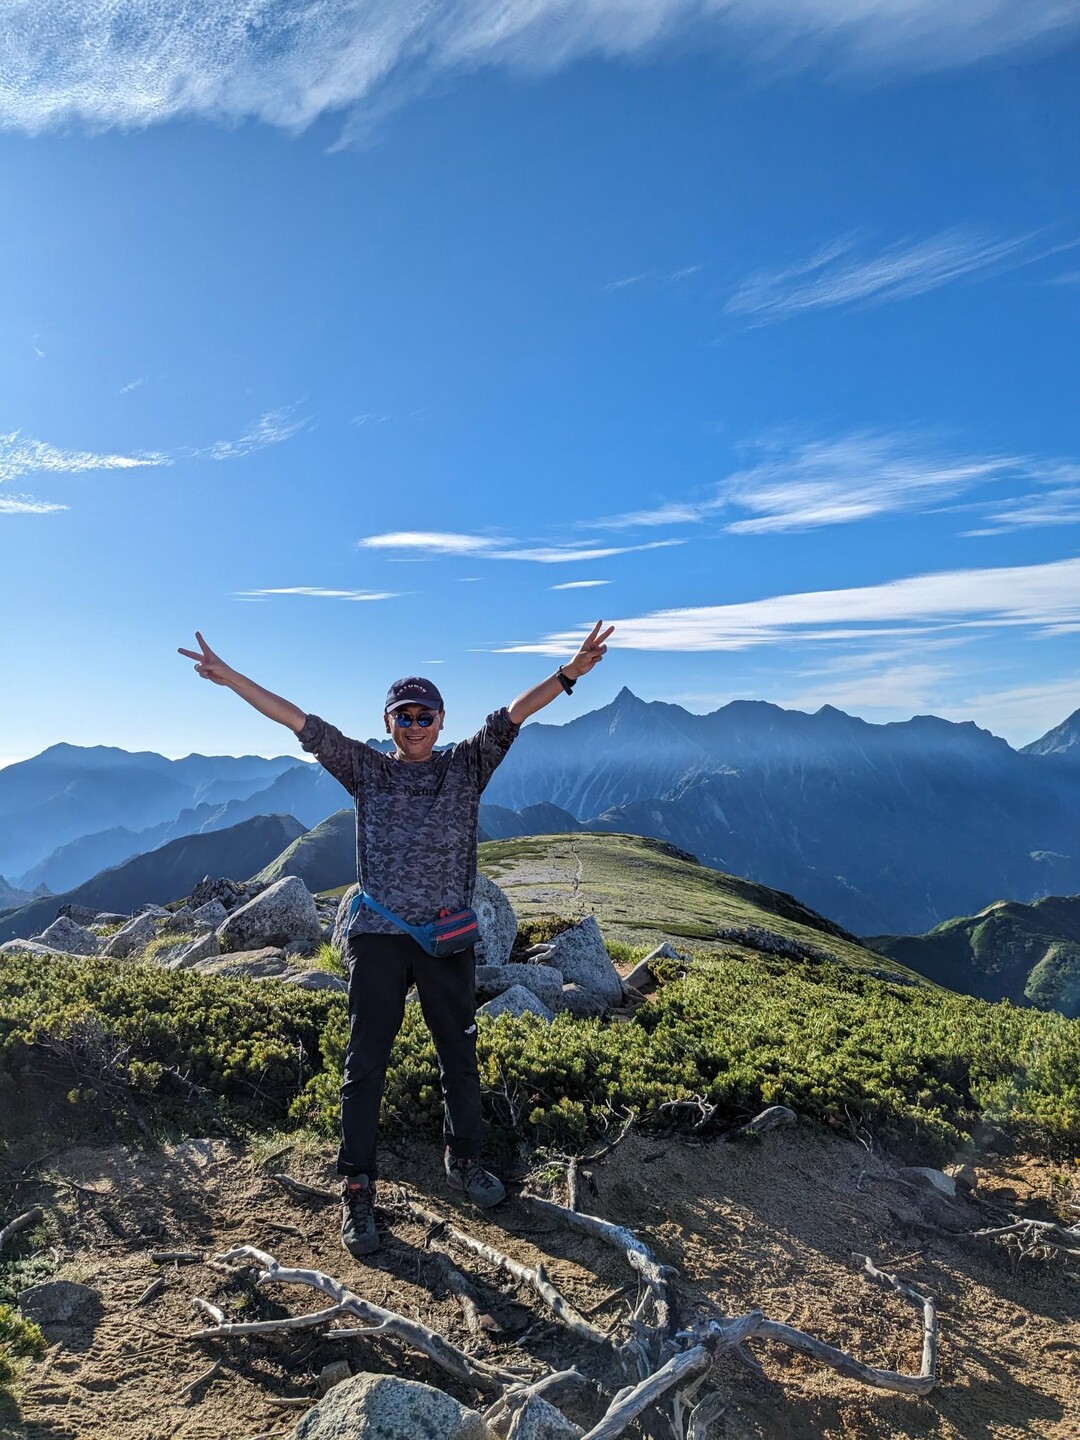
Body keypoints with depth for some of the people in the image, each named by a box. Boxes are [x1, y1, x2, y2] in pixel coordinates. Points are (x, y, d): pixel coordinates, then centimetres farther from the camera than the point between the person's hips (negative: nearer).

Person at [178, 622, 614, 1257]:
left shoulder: (466, 767, 3)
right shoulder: (366, 769, 3)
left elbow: (511, 716, -10)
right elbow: (303, 723, -2)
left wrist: (568, 674, -21)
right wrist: (229, 676, -5)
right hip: (379, 938, -1)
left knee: (460, 1056, 14)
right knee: (366, 1064, 4)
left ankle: (463, 1158, 35)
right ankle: (358, 1189, 19)